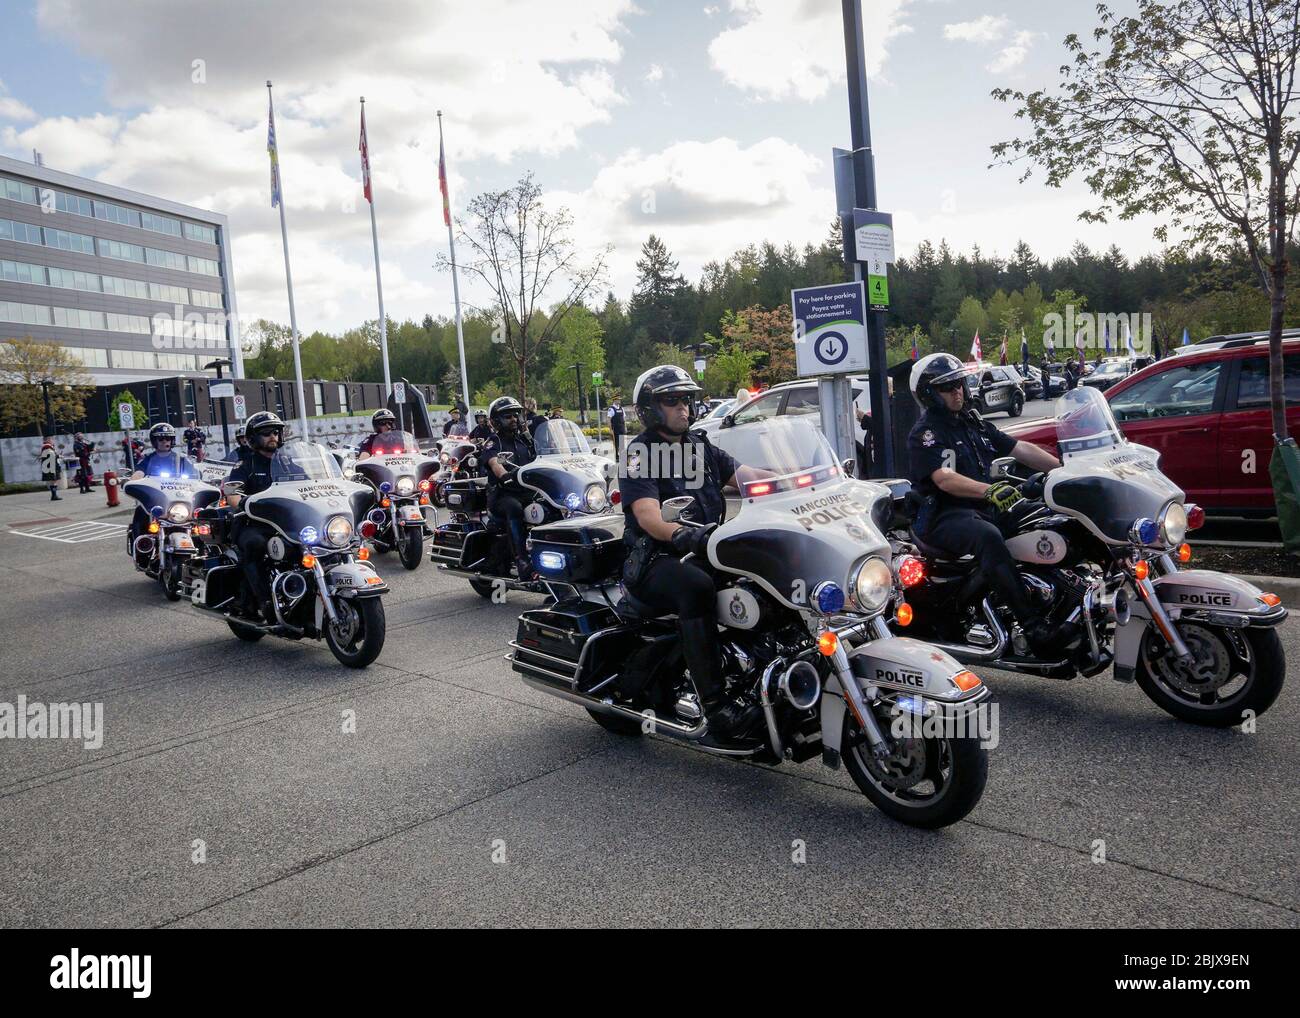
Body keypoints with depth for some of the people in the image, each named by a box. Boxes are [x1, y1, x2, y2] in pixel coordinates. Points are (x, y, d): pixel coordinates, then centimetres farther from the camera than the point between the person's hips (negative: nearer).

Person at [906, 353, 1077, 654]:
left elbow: (1021, 449, 15)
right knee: (988, 536, -37)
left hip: (988, 507, 9)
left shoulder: (973, 422, 19)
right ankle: (1035, 630, -43)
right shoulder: (924, 433, -6)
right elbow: (945, 479, -23)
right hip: (947, 517, -9)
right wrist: (989, 491, -38)